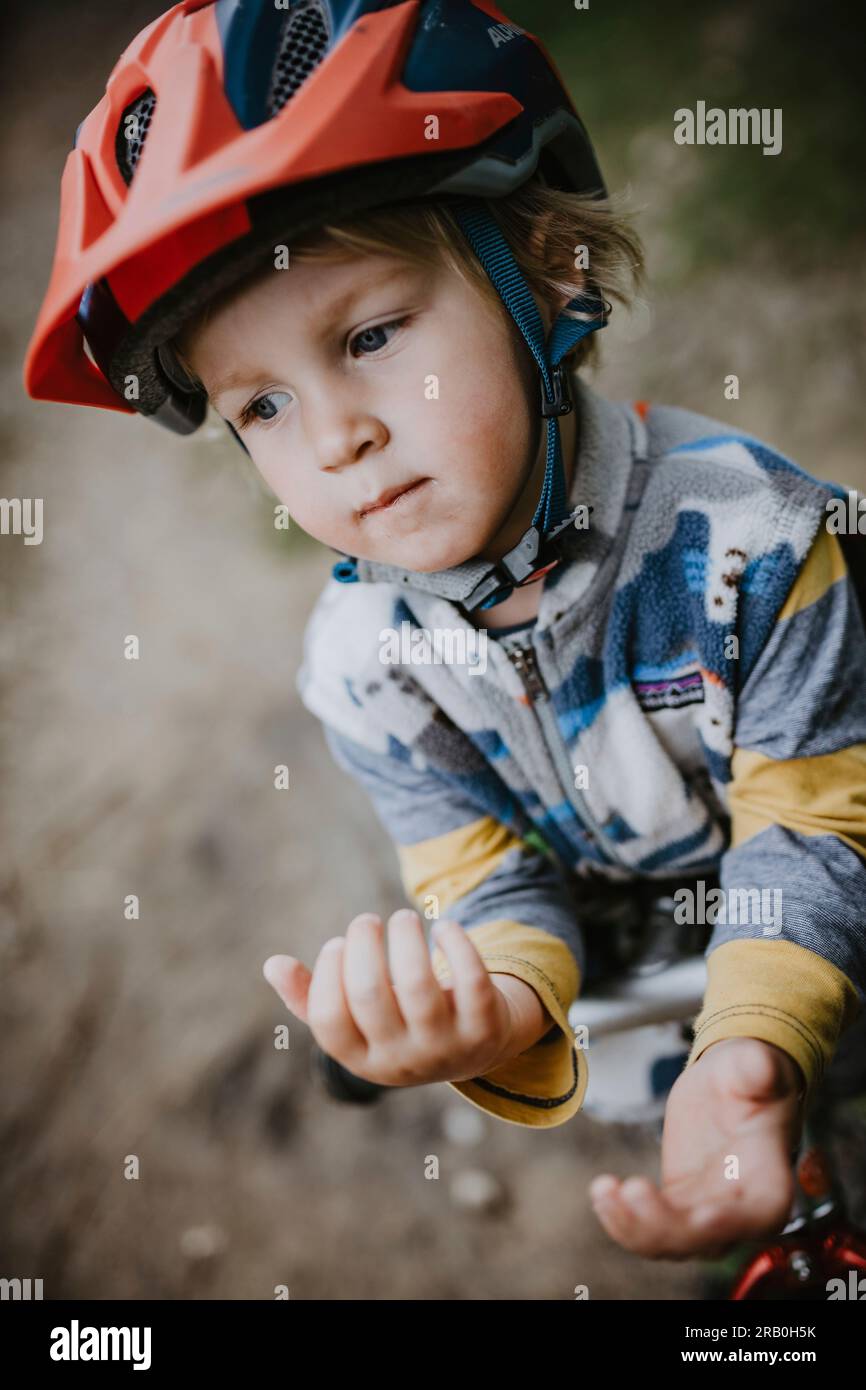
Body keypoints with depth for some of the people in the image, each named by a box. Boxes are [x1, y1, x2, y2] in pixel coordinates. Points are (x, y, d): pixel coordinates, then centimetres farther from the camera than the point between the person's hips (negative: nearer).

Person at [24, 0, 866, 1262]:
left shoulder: (744, 532, -29)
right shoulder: (358, 662, -19)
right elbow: (492, 881, -17)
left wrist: (753, 1045, -46)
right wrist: (495, 1002, -44)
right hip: (602, 943, 3)